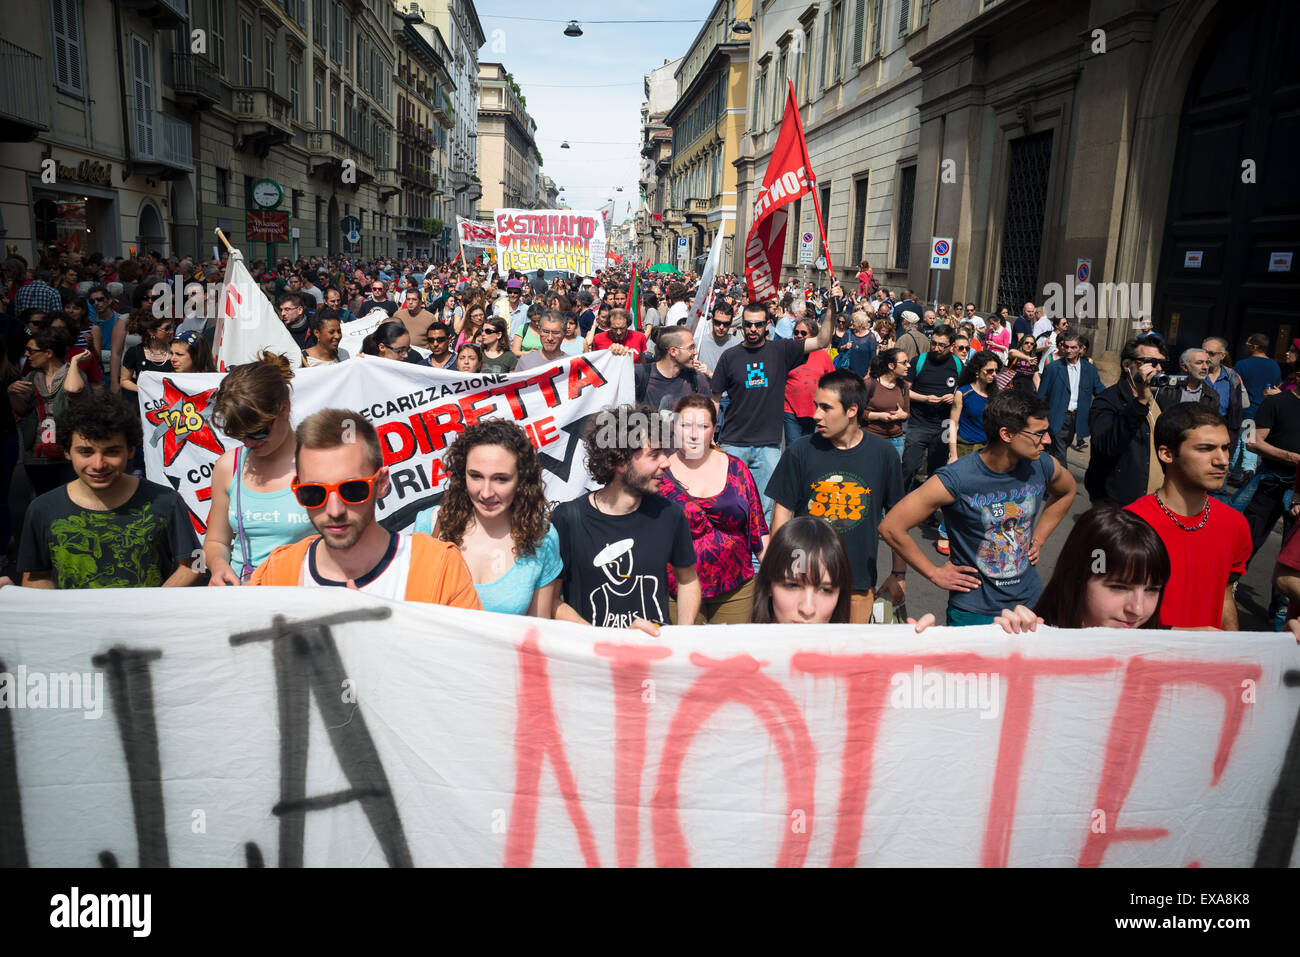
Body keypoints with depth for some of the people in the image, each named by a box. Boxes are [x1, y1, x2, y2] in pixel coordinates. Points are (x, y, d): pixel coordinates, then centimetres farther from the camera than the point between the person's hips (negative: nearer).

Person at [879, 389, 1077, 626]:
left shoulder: (1044, 467, -8)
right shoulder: (955, 480, -24)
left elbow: (1067, 492, 19)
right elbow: (891, 527, -20)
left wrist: (1038, 540, 9)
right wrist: (935, 573, -12)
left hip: (1029, 601, 5)